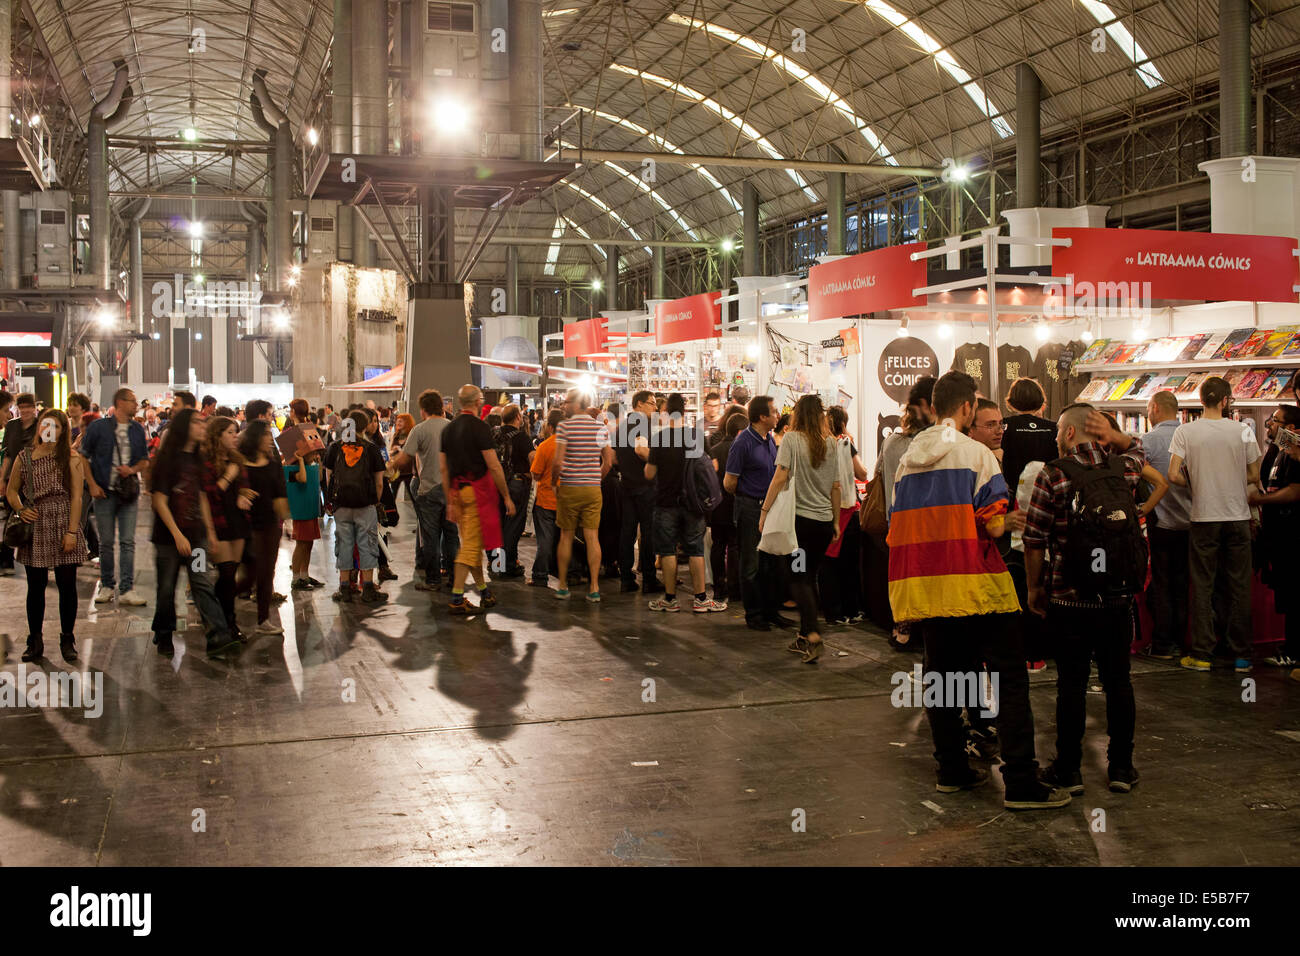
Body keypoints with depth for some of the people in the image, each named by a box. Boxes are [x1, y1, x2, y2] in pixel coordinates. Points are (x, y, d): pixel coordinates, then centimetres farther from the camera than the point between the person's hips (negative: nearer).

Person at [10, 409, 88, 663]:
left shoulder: (71, 459, 0)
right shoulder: (24, 458, 7)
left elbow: (76, 497, -3)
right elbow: (11, 490, 15)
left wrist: (72, 532, -10)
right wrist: (20, 509, -6)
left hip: (63, 527, -2)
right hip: (35, 530, 2)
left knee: (67, 585, 2)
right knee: (36, 586, 7)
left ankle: (67, 640, 15)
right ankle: (35, 642, 18)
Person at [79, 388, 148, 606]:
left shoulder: (137, 430, 8)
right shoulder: (98, 427, -1)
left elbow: (144, 459, 16)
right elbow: (82, 457, 2)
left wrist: (132, 469, -5)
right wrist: (92, 484, -5)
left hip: (129, 492, 2)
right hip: (104, 492, -2)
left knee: (127, 542, -3)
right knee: (106, 542, 5)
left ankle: (127, 589, -3)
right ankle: (106, 586, 17)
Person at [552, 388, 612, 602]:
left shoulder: (565, 426, -8)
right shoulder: (601, 427, 4)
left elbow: (558, 462, -12)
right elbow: (608, 463, 4)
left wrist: (554, 481, 3)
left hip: (569, 488, -3)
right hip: (593, 488, 3)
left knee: (566, 536, 7)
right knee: (592, 537, 3)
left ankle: (563, 586, 15)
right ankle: (594, 588, 2)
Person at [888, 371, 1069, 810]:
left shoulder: (907, 459, 12)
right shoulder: (975, 453, -7)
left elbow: (898, 528, 14)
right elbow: (994, 525, -13)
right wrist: (1009, 519, 8)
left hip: (924, 587, 6)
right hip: (975, 585, -6)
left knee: (943, 674, 15)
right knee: (1009, 678, -1)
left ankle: (952, 770, 21)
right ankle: (1021, 782, -4)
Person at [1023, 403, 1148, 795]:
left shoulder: (1053, 475, -10)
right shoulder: (1125, 468, 2)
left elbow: (1034, 540, -10)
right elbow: (1139, 448, 28)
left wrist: (1034, 587, 3)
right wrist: (1113, 436, 7)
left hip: (1069, 600, -3)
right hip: (1119, 597, 3)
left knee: (1072, 683, 4)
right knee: (1118, 681, 11)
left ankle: (1069, 769, 12)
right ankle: (1121, 767, 18)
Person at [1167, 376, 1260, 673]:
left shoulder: (1185, 431, -5)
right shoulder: (1243, 431, -3)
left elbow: (1174, 476, -11)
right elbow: (1254, 476, 1)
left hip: (1204, 518, -1)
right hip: (1238, 517, 1)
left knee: (1202, 587, 6)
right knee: (1238, 587, 8)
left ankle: (1201, 654, 7)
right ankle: (1241, 656, 12)